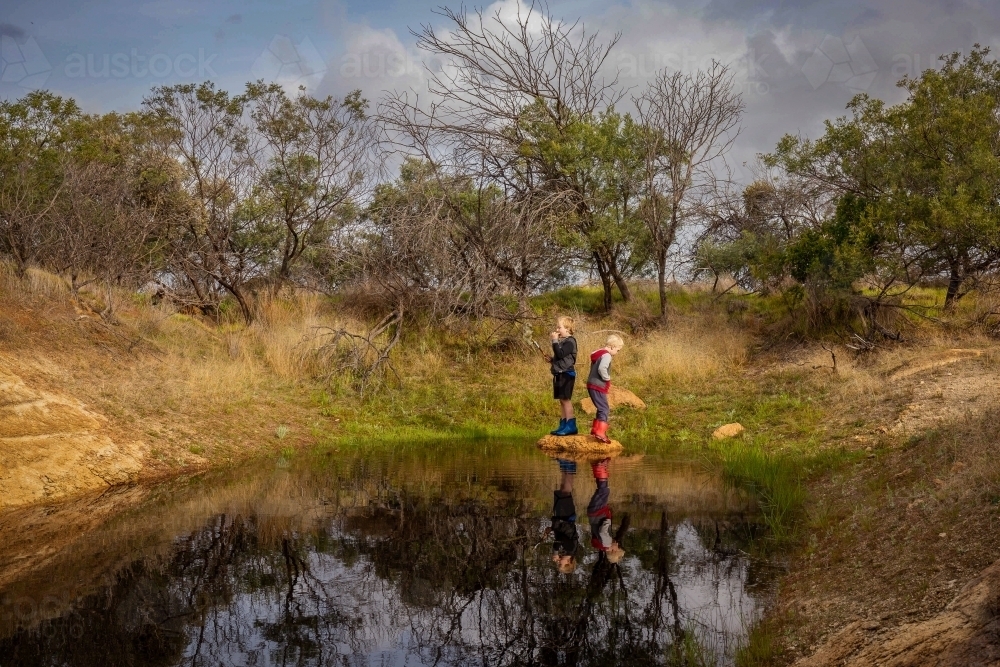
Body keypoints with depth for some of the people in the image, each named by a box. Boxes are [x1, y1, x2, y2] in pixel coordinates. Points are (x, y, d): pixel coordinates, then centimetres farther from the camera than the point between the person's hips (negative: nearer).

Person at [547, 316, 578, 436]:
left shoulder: (570, 341, -12)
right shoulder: (562, 341, 16)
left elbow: (560, 354, -24)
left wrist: (554, 341, -19)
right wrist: (552, 359, 8)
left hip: (566, 374, -9)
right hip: (559, 374, 10)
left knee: (566, 399, -9)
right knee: (562, 400, 10)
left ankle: (570, 425, -6)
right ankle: (563, 425, 15)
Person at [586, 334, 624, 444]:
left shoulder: (599, 353, 15)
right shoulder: (606, 355, -15)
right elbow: (601, 369, -31)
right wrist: (607, 379, -15)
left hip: (593, 385, 10)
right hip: (598, 386, -10)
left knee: (602, 408, 20)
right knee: (604, 409, -11)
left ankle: (595, 429, 27)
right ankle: (600, 432, -22)